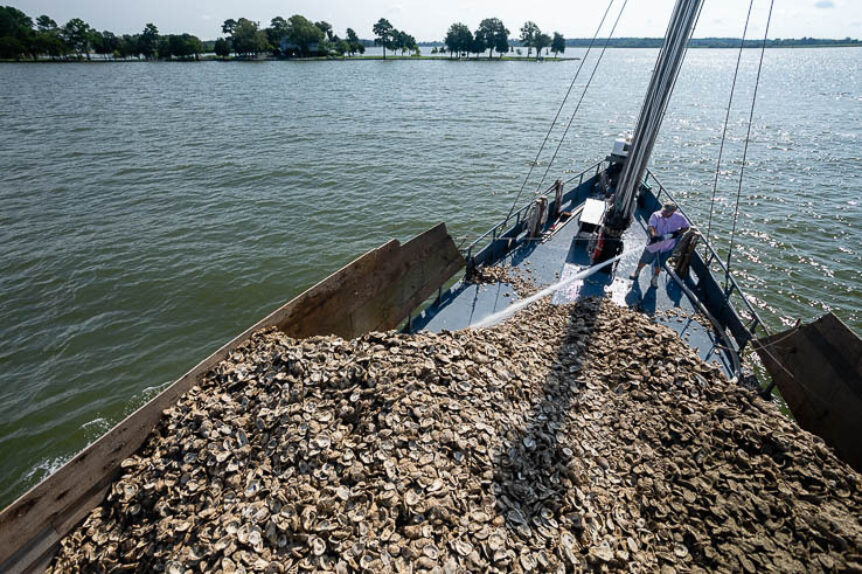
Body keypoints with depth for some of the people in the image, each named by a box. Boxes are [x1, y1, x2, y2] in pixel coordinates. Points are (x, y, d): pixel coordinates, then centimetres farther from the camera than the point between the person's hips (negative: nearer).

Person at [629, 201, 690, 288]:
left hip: (667, 246, 0)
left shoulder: (679, 218, -14)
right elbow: (651, 227, -36)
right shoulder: (656, 215, -21)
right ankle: (637, 272, 48)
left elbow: (686, 227, 3)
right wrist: (653, 235, -57)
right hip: (653, 244, 0)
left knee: (658, 265, 10)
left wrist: (678, 233, -17)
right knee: (644, 261, 17)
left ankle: (654, 279, 40)